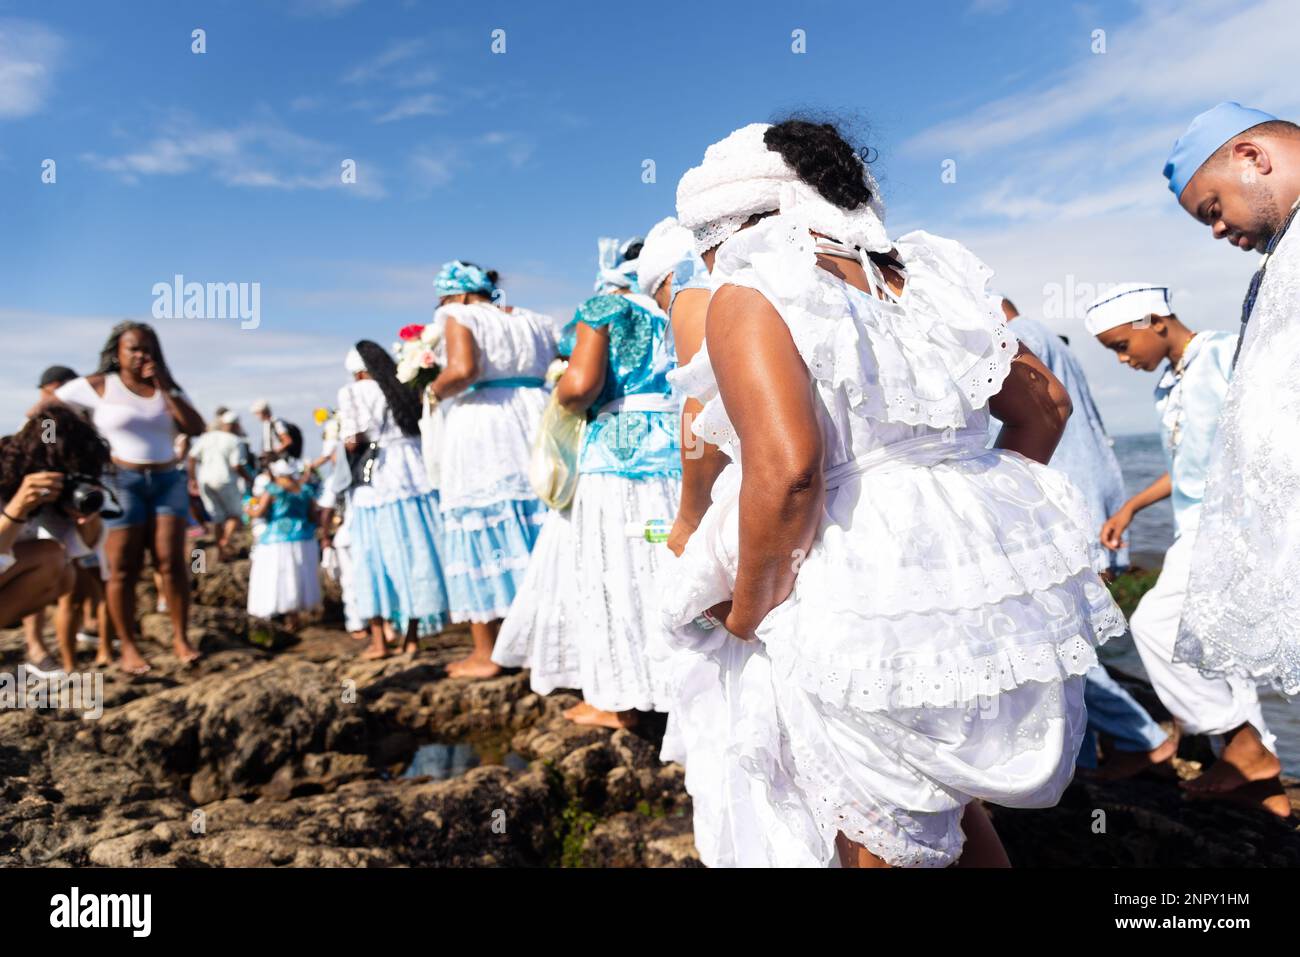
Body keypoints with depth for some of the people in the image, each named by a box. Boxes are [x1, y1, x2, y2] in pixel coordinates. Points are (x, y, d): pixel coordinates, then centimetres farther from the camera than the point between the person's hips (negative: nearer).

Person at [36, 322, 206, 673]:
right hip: (121, 481, -3)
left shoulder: (168, 390, 11)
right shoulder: (97, 386, 1)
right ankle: (128, 647, 5)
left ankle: (181, 639, 2)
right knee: (124, 568, -2)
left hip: (168, 480, 3)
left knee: (172, 562, -3)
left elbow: (196, 429, -2)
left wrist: (164, 389, -7)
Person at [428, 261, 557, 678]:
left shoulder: (459, 317, -2)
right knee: (536, 534, 10)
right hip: (534, 425, 6)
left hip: (479, 429, -6)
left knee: (482, 533, 0)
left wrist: (435, 391, -1)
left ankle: (486, 653, 5)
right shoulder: (534, 321, 17)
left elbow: (462, 369, -19)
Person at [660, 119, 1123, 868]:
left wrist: (746, 613, -9)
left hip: (873, 611, -7)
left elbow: (785, 469, -24)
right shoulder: (924, 275, 12)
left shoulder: (748, 294, -9)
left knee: (881, 840, 12)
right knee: (945, 790, 29)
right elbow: (1045, 404, 17)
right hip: (1001, 574, 8)